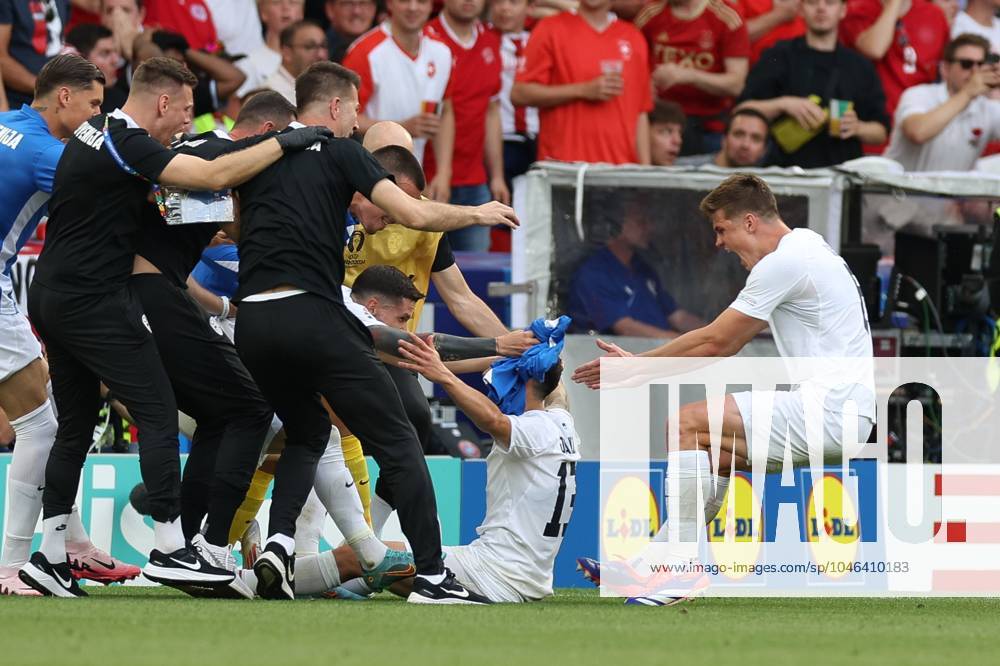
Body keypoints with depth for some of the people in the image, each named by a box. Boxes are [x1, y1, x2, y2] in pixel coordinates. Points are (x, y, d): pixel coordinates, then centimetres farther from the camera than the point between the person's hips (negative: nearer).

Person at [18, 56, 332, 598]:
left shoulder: (94, 133, 14)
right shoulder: (126, 144, -15)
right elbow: (214, 176, -22)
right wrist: (283, 143, -13)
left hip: (52, 297, 10)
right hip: (94, 301, -10)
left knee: (75, 426, 13)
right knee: (158, 414, -7)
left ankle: (50, 555, 11)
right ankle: (169, 548, -11)